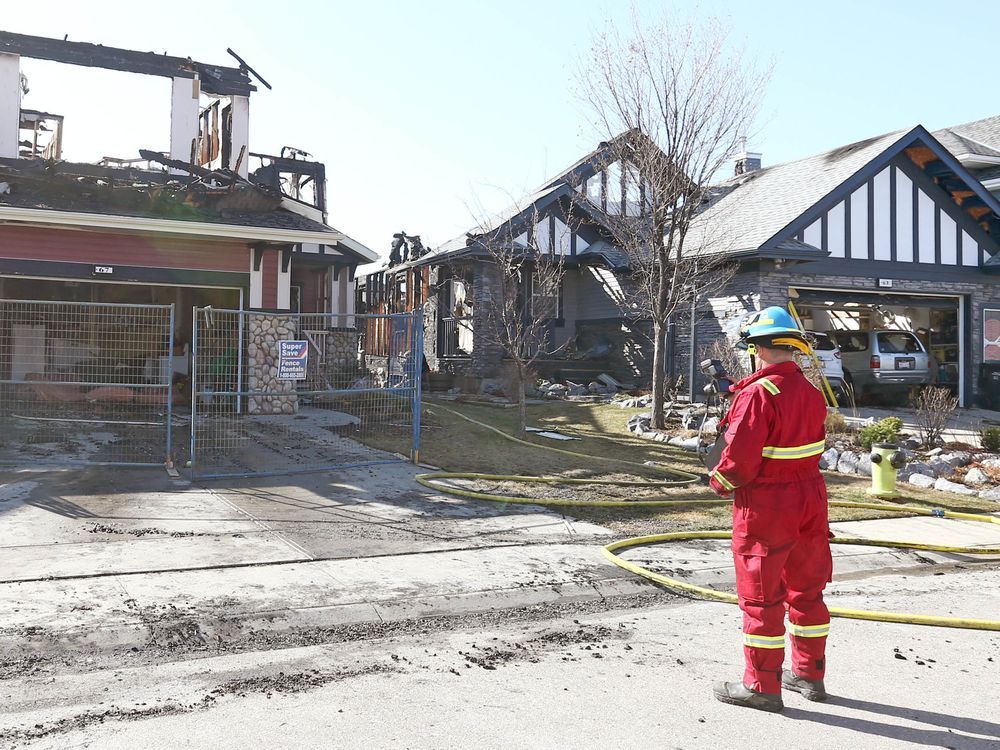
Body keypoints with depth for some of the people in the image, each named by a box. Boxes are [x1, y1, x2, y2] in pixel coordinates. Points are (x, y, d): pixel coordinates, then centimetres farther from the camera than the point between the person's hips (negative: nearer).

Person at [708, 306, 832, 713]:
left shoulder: (758, 394, -20)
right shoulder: (810, 391, 6)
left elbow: (739, 461, -23)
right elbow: (810, 446, 12)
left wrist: (719, 481, -3)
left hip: (766, 508, -8)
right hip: (809, 503, 8)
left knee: (761, 596, 3)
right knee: (806, 591, 18)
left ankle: (762, 685, 12)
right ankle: (809, 674, 30)